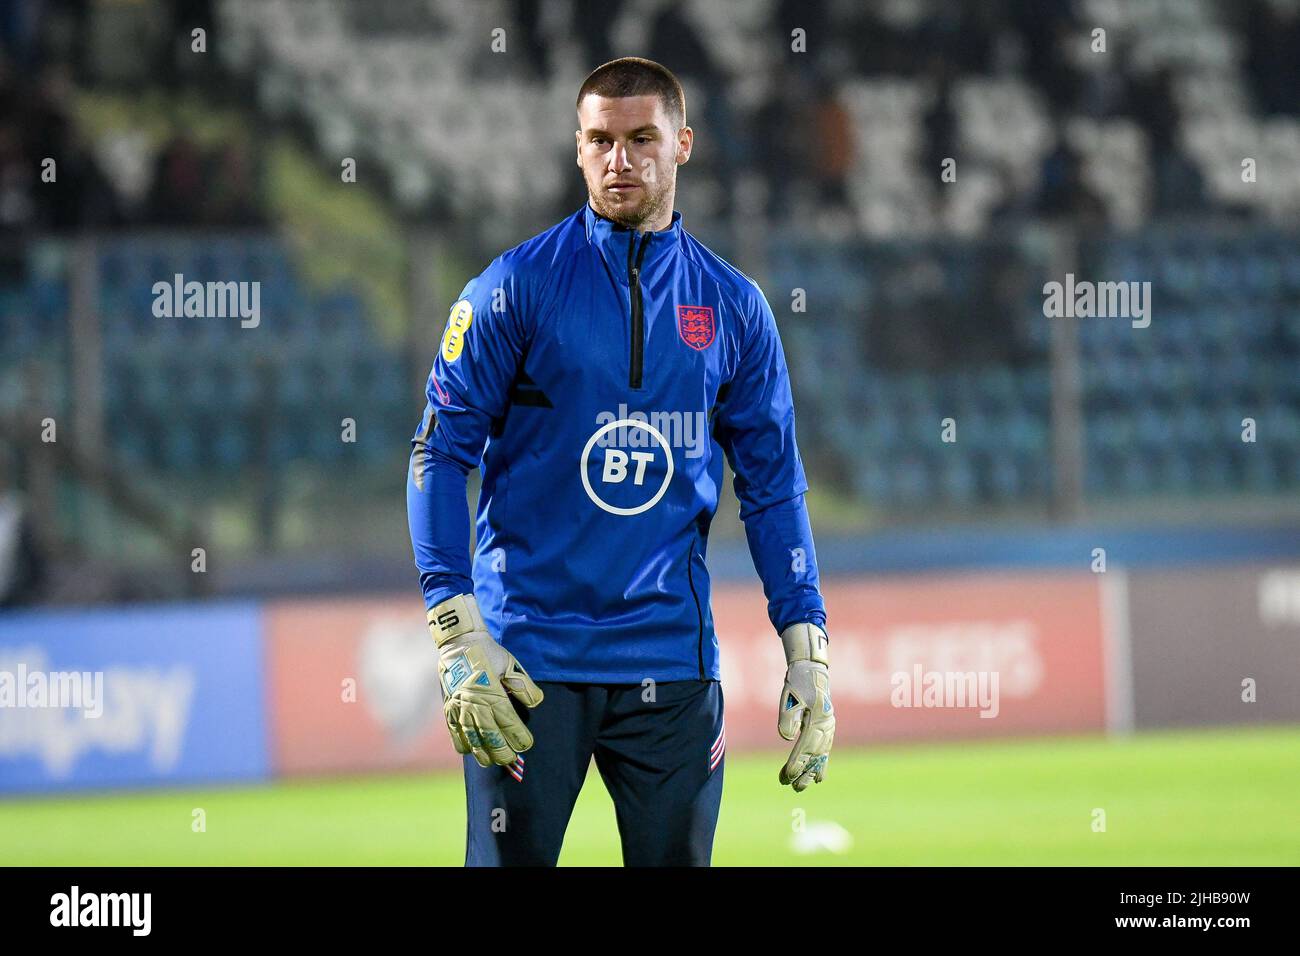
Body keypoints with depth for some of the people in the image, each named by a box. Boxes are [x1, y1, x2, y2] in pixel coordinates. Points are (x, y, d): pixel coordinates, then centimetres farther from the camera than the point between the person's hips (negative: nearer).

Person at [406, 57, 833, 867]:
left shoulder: (734, 307, 8)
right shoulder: (518, 285, 0)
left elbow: (774, 487, 11)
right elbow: (441, 454, -2)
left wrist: (808, 651, 4)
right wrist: (456, 632, -11)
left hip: (671, 660, 3)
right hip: (529, 658, -3)